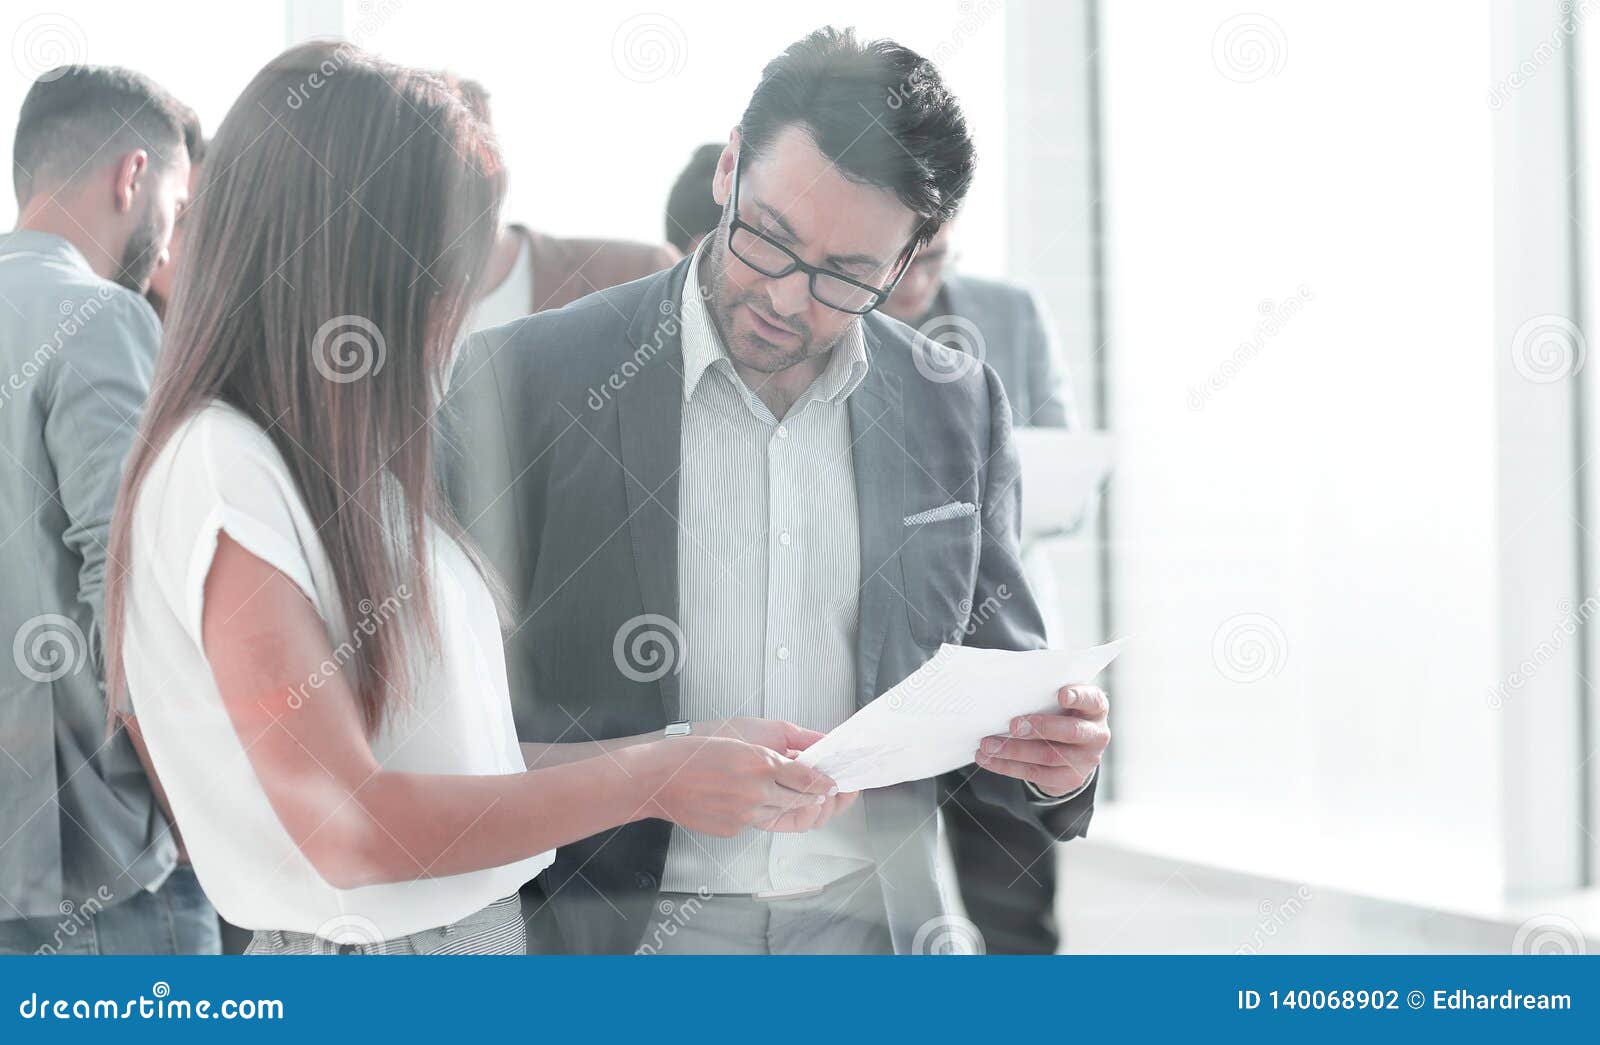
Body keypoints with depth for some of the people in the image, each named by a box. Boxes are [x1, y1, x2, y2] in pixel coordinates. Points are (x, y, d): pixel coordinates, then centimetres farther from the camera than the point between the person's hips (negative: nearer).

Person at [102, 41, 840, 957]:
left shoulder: (339, 460, 9)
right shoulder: (218, 470, -17)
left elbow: (451, 755, 7)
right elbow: (347, 827, -21)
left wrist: (682, 752, 3)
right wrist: (650, 780, -16)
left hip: (483, 932, 8)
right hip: (365, 948, -8)